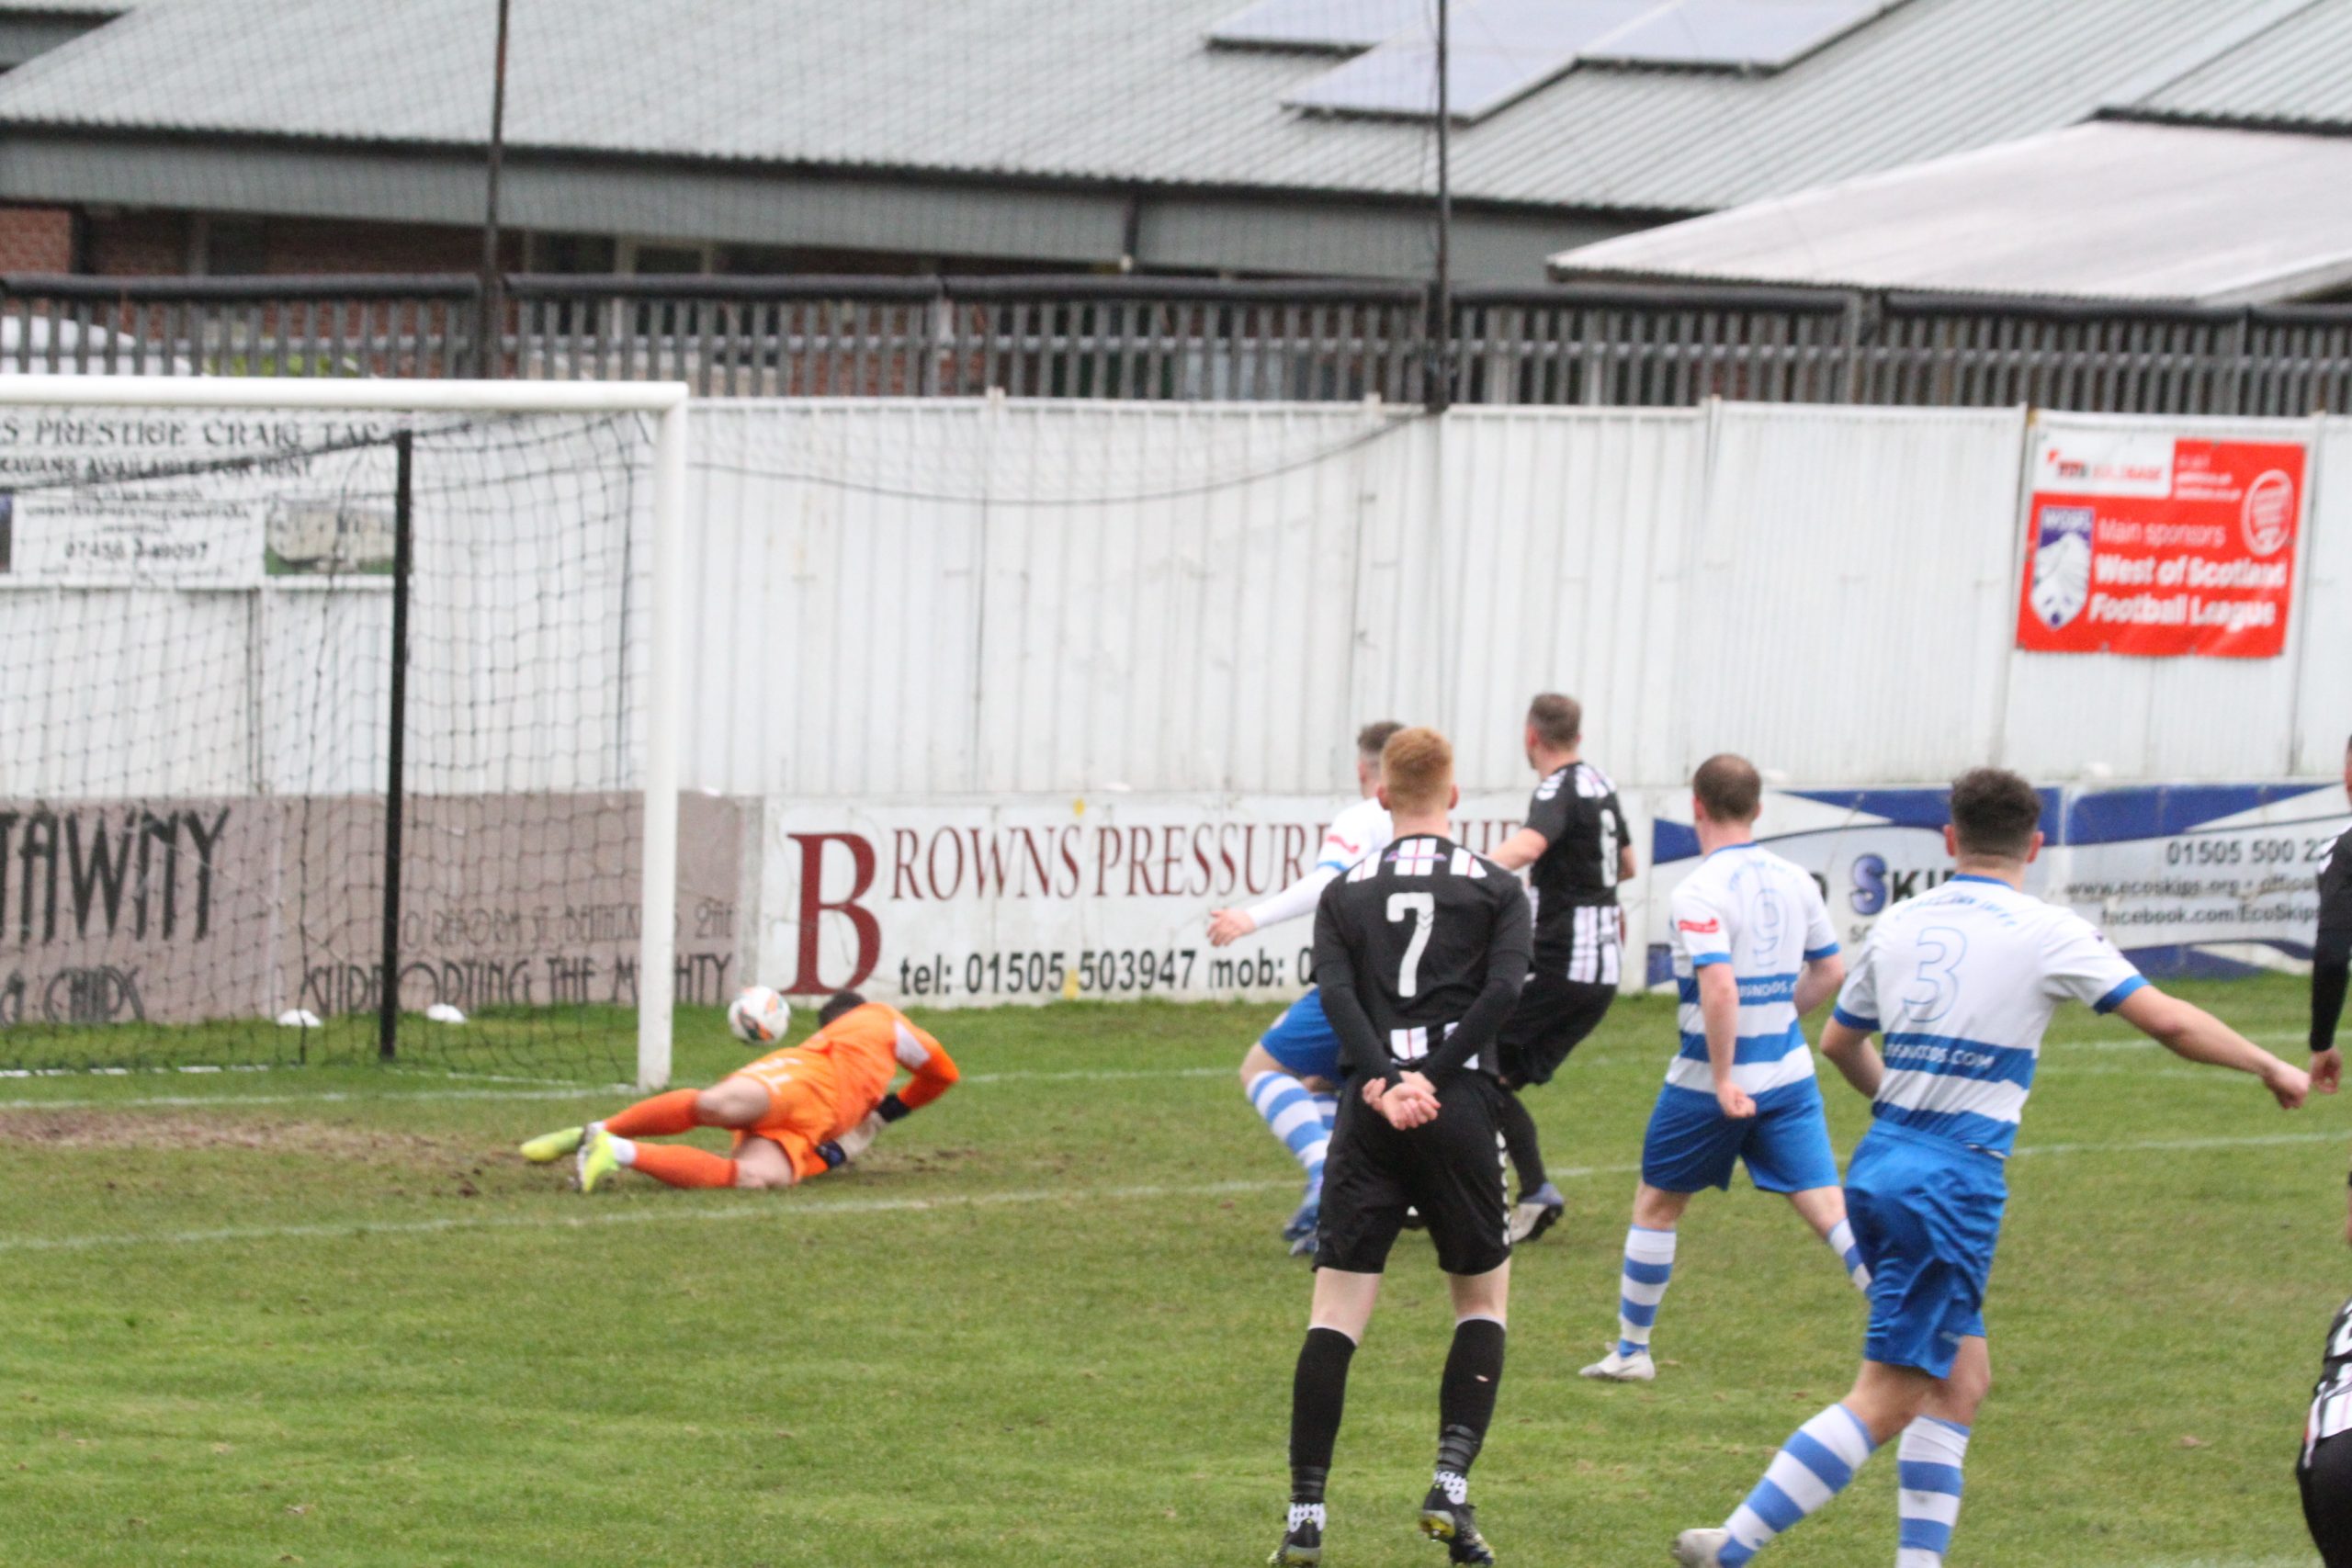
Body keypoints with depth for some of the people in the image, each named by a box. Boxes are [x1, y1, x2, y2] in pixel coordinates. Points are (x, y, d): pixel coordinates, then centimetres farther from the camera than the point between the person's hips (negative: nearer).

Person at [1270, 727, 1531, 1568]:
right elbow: (1503, 990, -8)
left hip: (1370, 1117, 1)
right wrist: (1431, 1080, -9)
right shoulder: (1495, 889, 7)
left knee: (1334, 1317, 1)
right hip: (1462, 1109, -1)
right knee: (1483, 1302, 15)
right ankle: (1451, 1483, -2)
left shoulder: (1346, 892, 12)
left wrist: (1384, 1085, -12)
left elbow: (1336, 995, -4)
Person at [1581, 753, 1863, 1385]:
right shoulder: (1795, 881, 5)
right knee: (1827, 1207, -1)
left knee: (1656, 1206, 14)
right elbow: (1829, 972, 13)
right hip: (1788, 1070, 5)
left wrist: (1724, 1079, -22)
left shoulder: (1700, 893, -15)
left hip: (1710, 1078, -5)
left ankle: (1631, 1350, 22)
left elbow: (1719, 985, -26)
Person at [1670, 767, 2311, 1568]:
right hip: (1954, 1183, -7)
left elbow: (1839, 1041, 25)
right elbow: (2169, 1023, -6)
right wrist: (2272, 1068, 9)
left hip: (1879, 1167, 7)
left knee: (1960, 1379, 17)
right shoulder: (2046, 933, -6)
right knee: (1887, 1402, -6)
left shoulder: (1898, 924, 11)